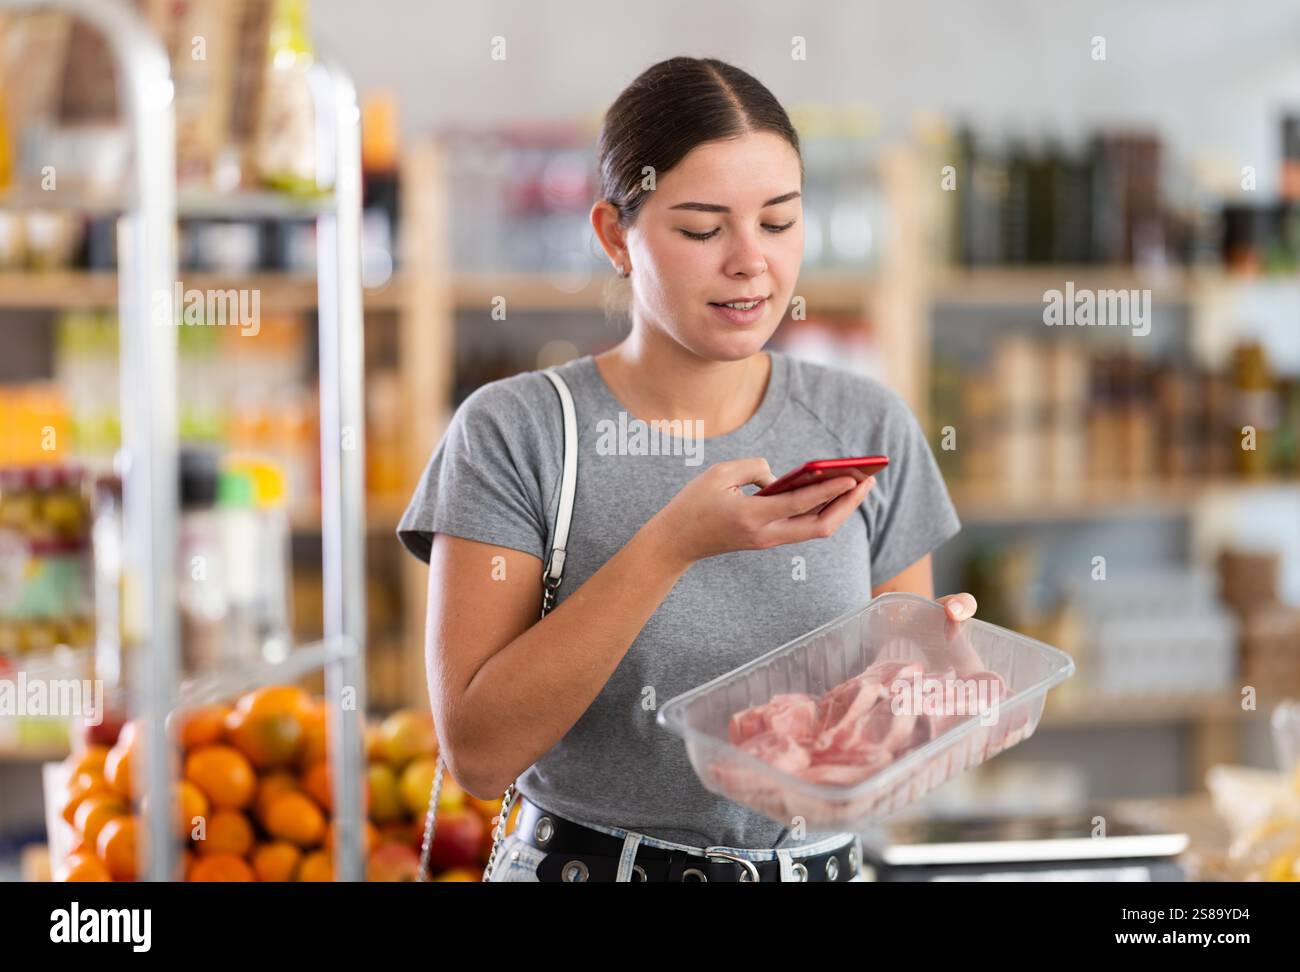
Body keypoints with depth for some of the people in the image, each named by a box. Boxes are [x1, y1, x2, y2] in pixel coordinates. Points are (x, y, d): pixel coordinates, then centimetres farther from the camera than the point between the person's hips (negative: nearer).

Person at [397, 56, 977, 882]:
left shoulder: (866, 427, 2)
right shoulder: (515, 432, -7)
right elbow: (477, 750, -14)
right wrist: (673, 544, -20)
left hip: (823, 861, 4)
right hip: (589, 862, -4)